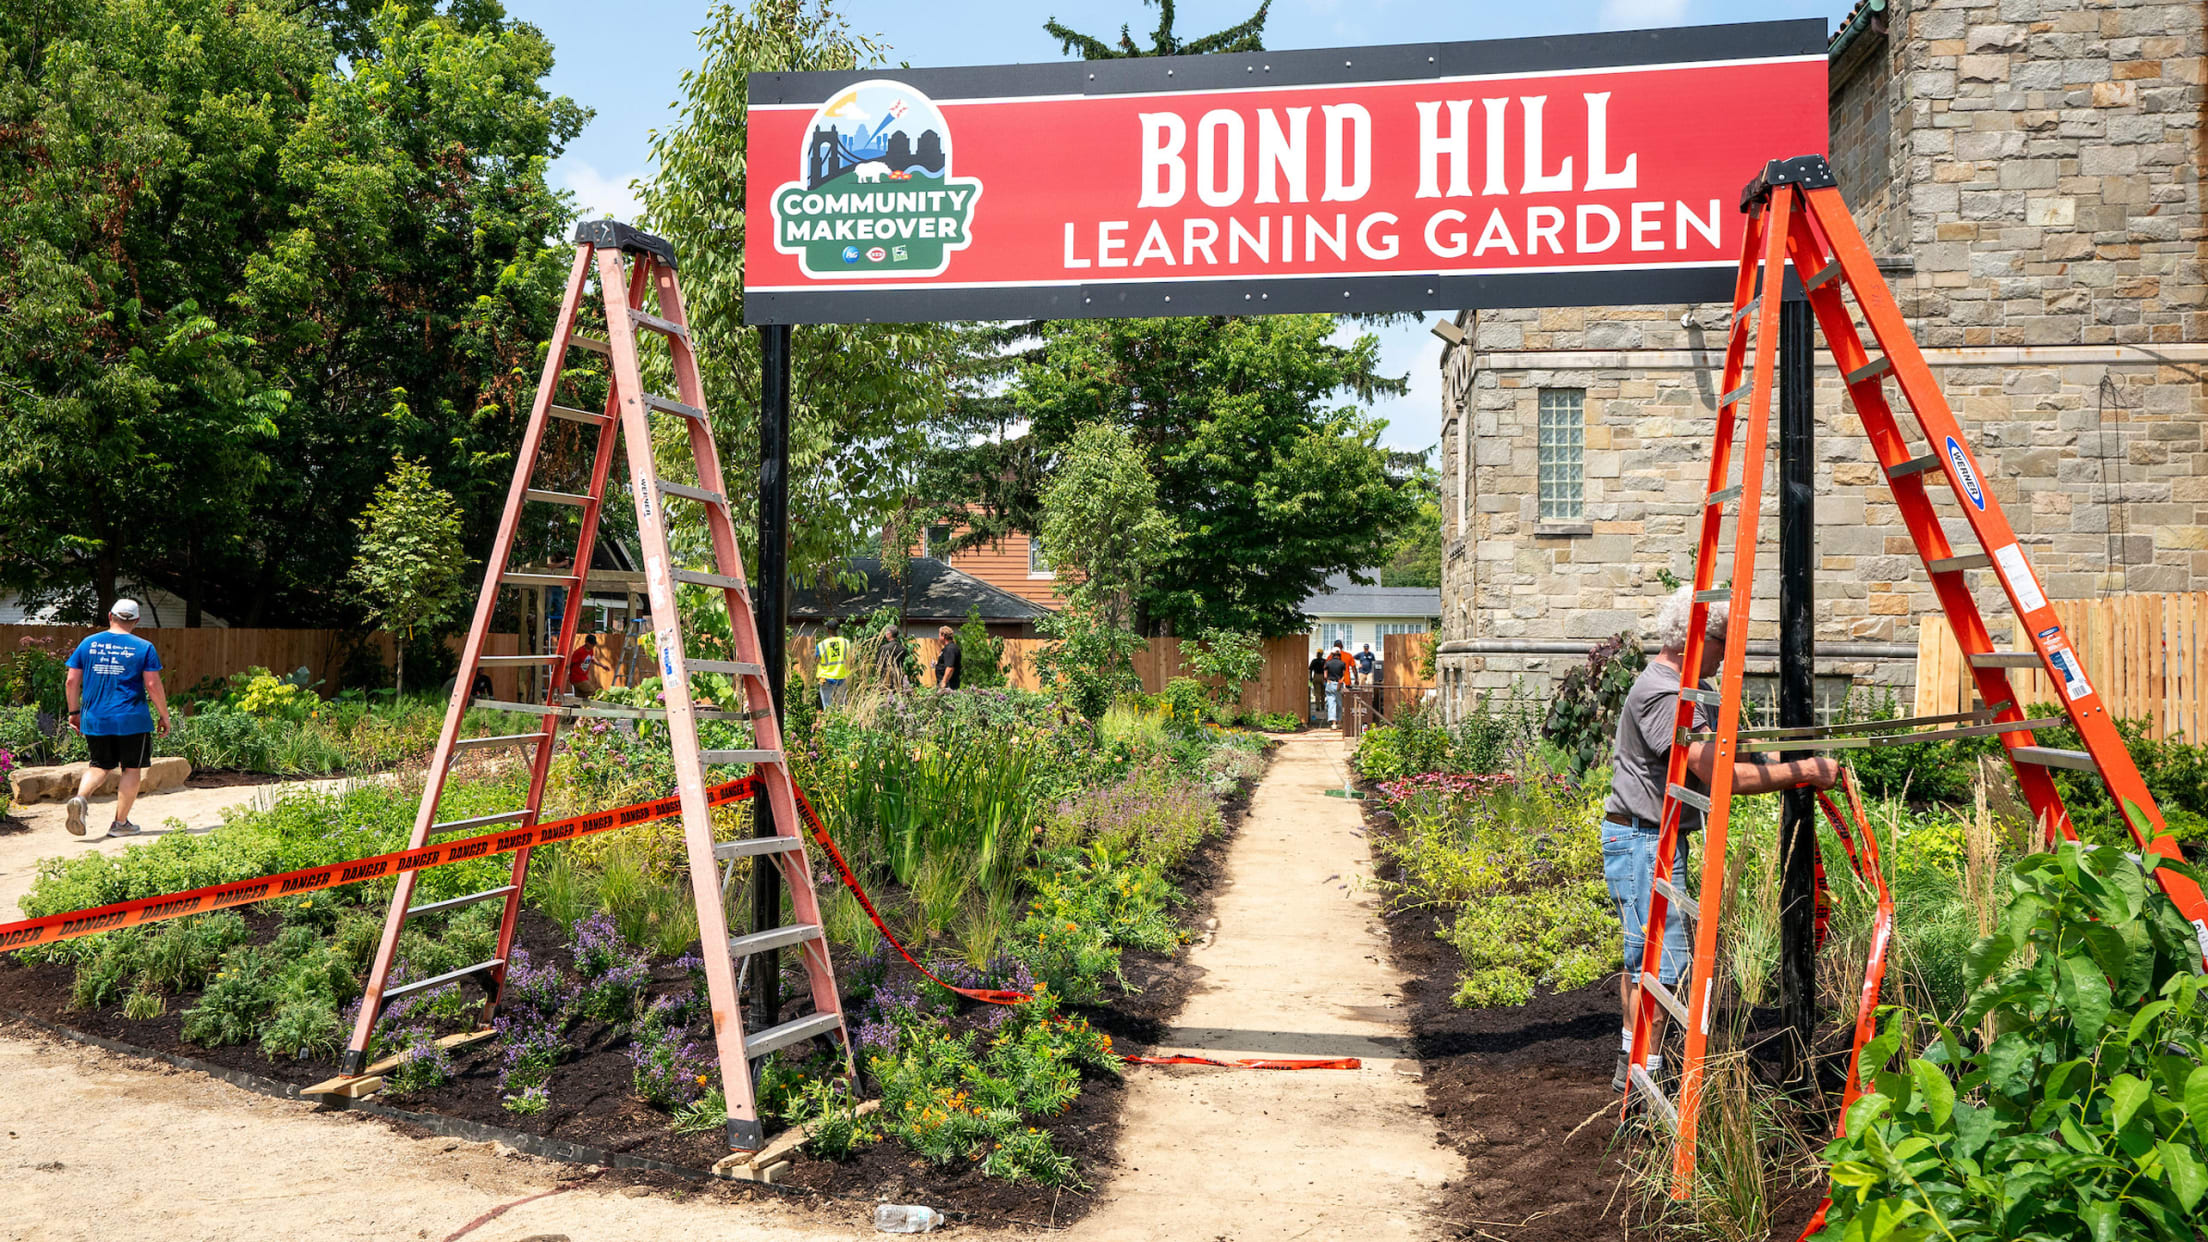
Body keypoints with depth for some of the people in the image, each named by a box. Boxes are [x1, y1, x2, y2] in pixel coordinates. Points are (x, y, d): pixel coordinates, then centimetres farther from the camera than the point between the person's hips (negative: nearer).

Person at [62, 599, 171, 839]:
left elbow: (72, 680, 6)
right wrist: (164, 716, 1)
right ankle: (120, 823, 11)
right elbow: (153, 685, -8)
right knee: (132, 768, 9)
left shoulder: (88, 643, 5)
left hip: (94, 719, 3)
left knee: (100, 765, 18)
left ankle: (80, 797, -10)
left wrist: (74, 712, 17)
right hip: (131, 720, -3)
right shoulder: (143, 648, -4)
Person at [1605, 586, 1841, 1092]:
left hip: (1654, 837, 11)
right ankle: (1643, 1080, -6)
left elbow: (1713, 757, 21)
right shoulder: (1662, 694, -20)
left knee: (1644, 954, 17)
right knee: (1663, 959, -10)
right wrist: (1803, 772, -21)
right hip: (1644, 839, -11)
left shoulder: (1676, 686, 15)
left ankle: (1631, 1064, 26)